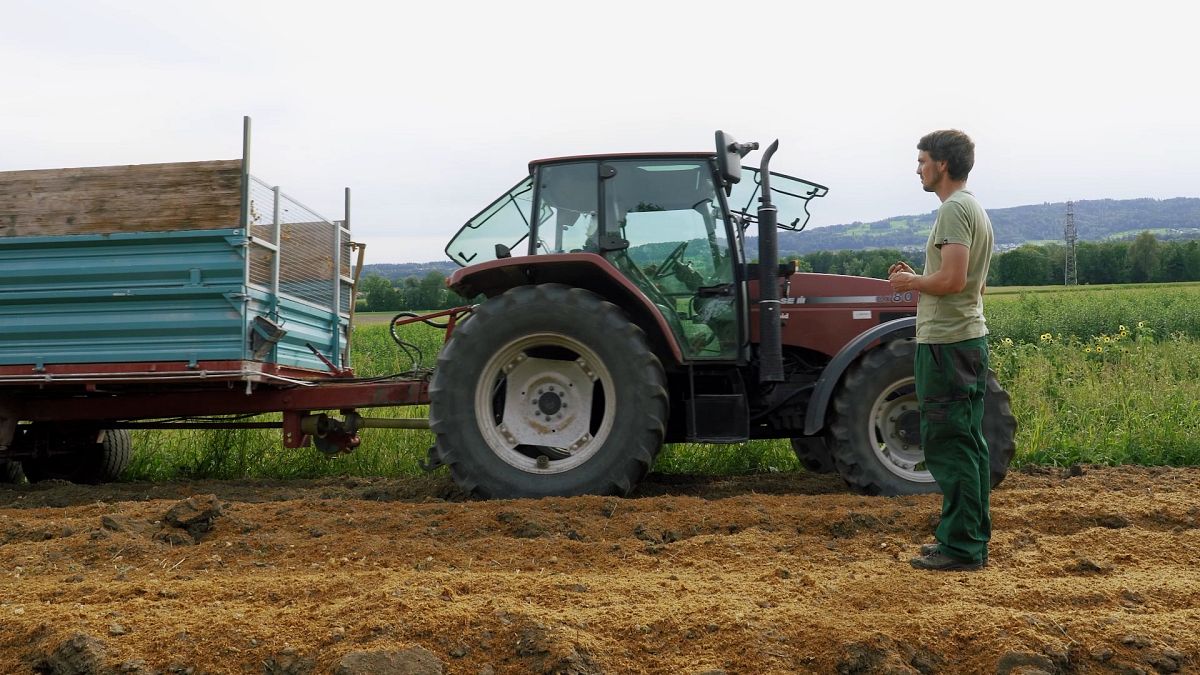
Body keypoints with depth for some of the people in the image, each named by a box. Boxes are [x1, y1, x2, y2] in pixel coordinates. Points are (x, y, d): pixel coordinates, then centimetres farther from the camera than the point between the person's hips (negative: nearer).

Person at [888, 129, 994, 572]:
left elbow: (953, 280, -25)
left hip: (947, 344, -11)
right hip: (969, 337, 11)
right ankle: (971, 539, 21)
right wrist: (916, 279, 14)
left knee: (949, 445, -7)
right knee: (968, 443, 14)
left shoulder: (954, 209, -15)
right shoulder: (974, 209, 19)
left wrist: (911, 283, -8)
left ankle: (961, 547, -3)